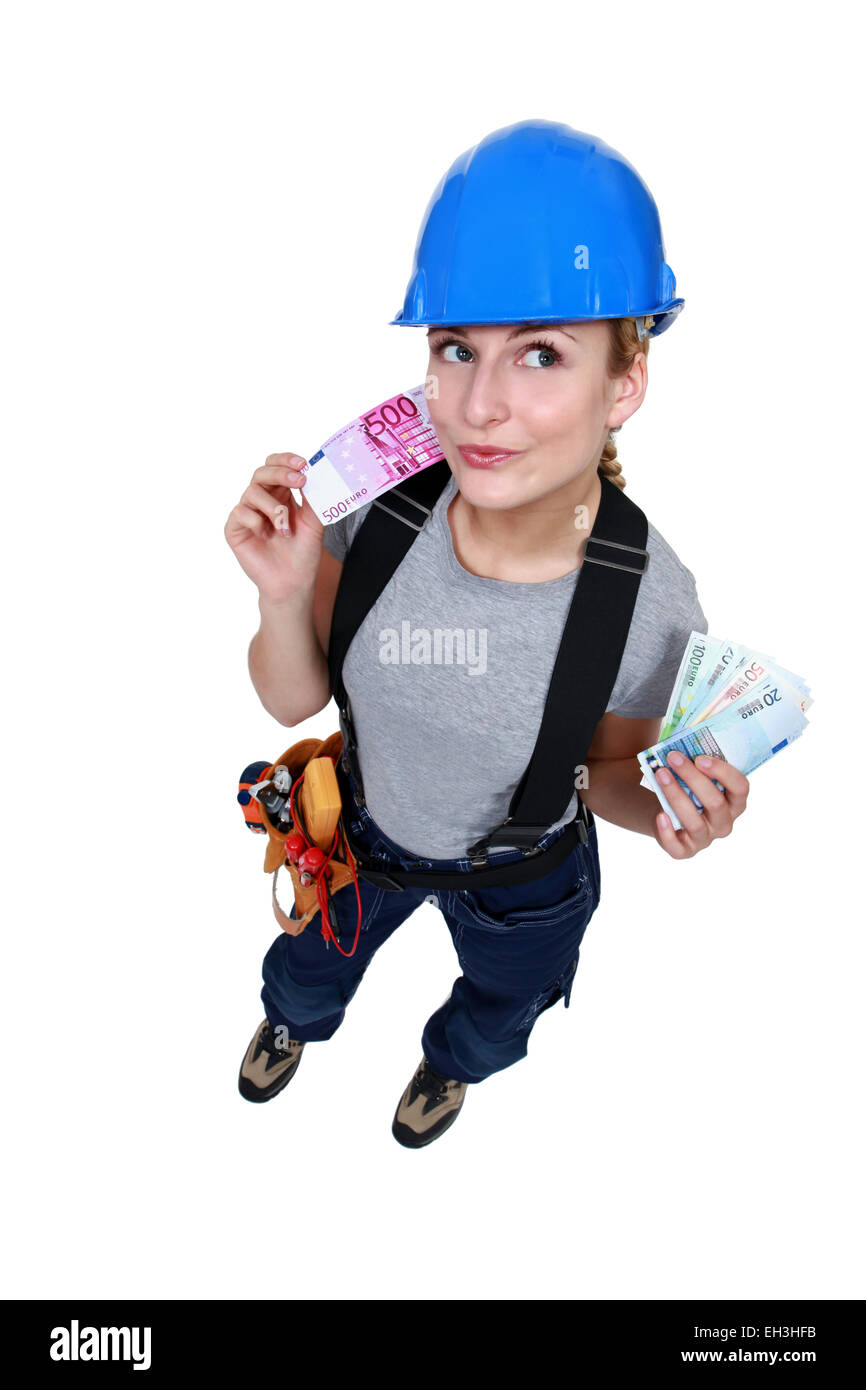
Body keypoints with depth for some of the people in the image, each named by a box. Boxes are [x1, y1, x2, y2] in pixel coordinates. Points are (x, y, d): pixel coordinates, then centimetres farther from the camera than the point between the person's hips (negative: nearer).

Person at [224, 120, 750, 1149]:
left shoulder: (652, 609, -35)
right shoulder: (376, 502, -29)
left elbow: (607, 772, -13)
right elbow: (293, 701, -16)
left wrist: (665, 815, -36)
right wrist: (284, 595, -36)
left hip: (522, 877, -1)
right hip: (366, 827, 2)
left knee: (494, 1019, 34)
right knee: (303, 974, 34)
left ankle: (449, 1062, 74)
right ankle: (294, 1023, 74)